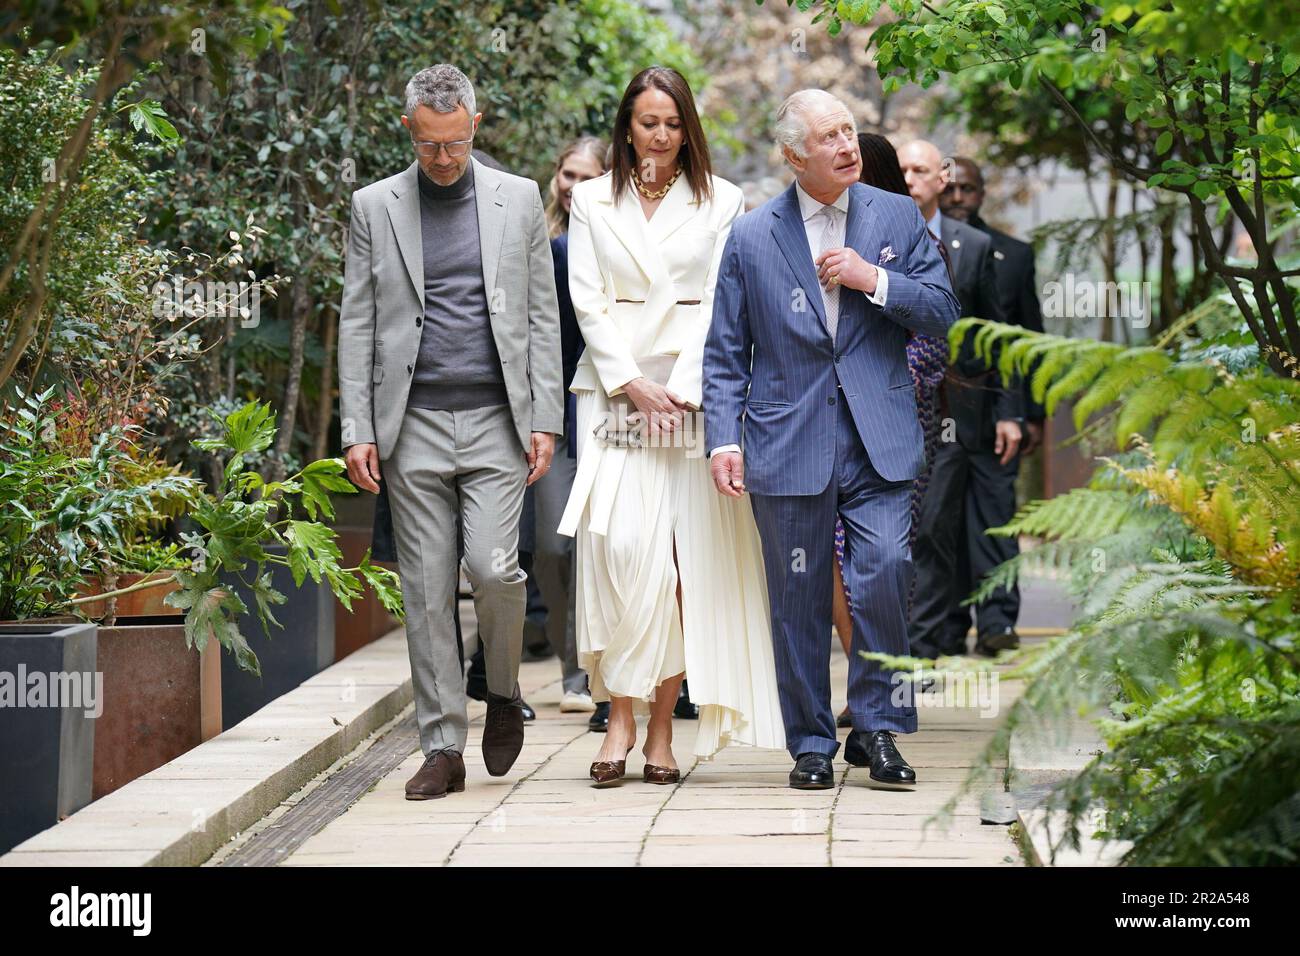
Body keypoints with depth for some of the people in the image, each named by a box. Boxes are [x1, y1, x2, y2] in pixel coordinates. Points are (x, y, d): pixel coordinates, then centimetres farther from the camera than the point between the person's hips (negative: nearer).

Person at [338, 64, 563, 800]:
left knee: (492, 567, -13)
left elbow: (543, 318, 8)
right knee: (427, 592, 1)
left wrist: (545, 421, 0)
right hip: (414, 426, 1)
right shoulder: (376, 206, 7)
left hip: (496, 421, -1)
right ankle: (443, 747, 7)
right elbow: (357, 325, 6)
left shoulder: (520, 200, 8)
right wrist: (356, 429, -3)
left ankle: (505, 692, 15)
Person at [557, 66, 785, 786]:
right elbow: (587, 300, 5)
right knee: (620, 545, -14)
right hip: (615, 390, 0)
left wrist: (682, 389, -8)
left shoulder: (721, 202, 9)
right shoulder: (592, 202, 12)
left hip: (693, 393, 0)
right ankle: (620, 717, -9)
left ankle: (662, 727, 0)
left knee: (687, 560, -4)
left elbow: (721, 305, 3)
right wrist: (632, 384, -7)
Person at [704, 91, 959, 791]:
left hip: (880, 441, 0)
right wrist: (723, 438, -5)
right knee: (799, 597, 4)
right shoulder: (751, 236, 4)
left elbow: (943, 314, 5)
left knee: (884, 573, -13)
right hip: (788, 443, 0)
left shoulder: (898, 218, 8)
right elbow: (725, 353, 6)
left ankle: (876, 727, 3)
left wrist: (874, 280, -9)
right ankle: (811, 742, 16)